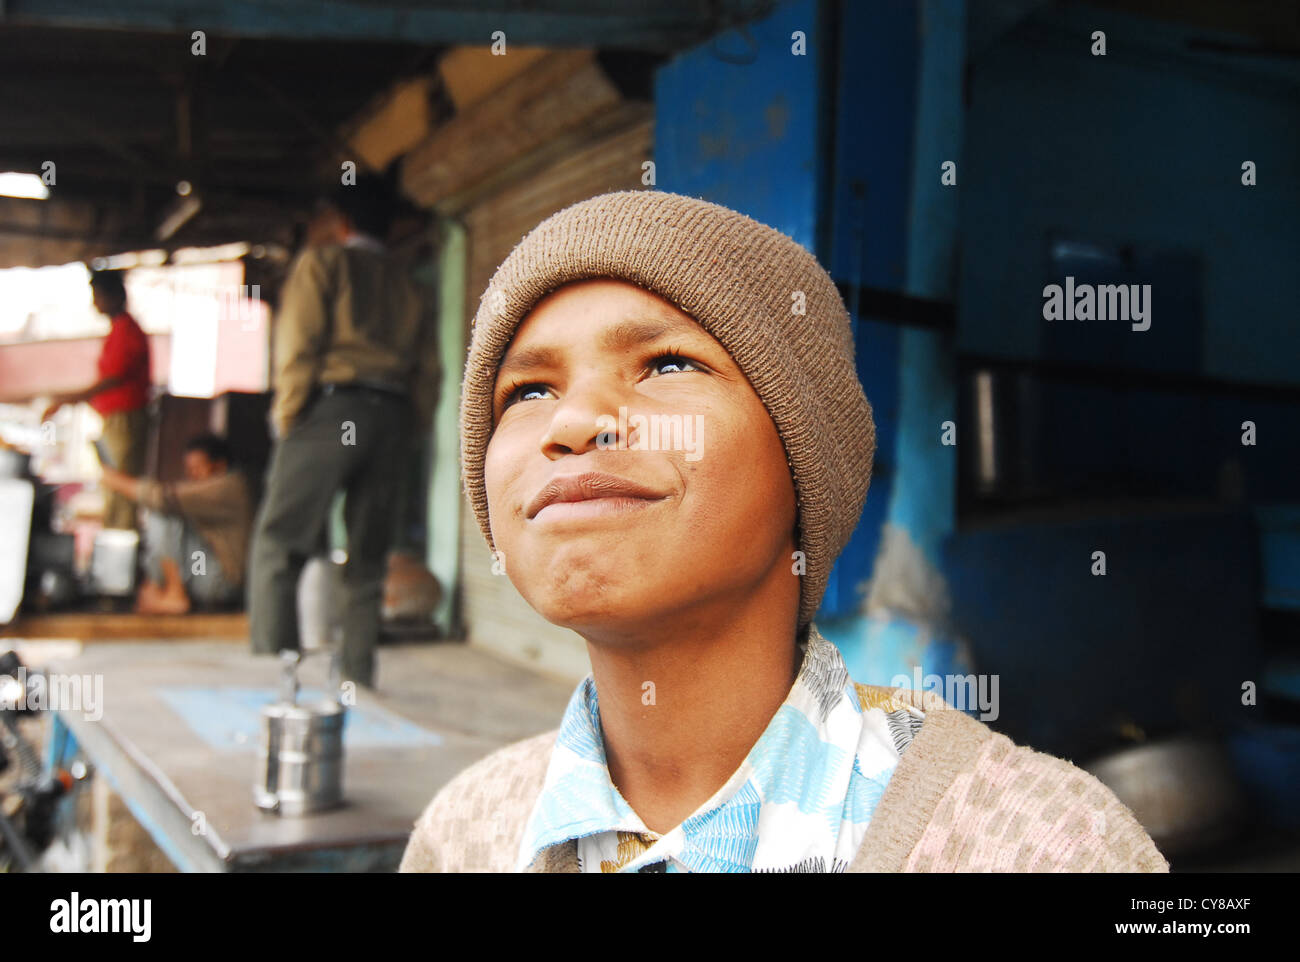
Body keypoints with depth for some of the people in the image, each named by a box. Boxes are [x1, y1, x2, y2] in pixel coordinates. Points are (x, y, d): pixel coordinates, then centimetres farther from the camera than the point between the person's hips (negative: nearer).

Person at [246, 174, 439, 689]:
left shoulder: (322, 262, 6)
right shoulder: (409, 285, 21)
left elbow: (297, 345, -6)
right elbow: (428, 372, 13)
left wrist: (286, 418, -2)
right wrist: (406, 436, 15)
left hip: (331, 409, -5)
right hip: (392, 417, 5)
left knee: (276, 548, -3)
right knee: (366, 562, 9)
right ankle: (358, 684, 10)